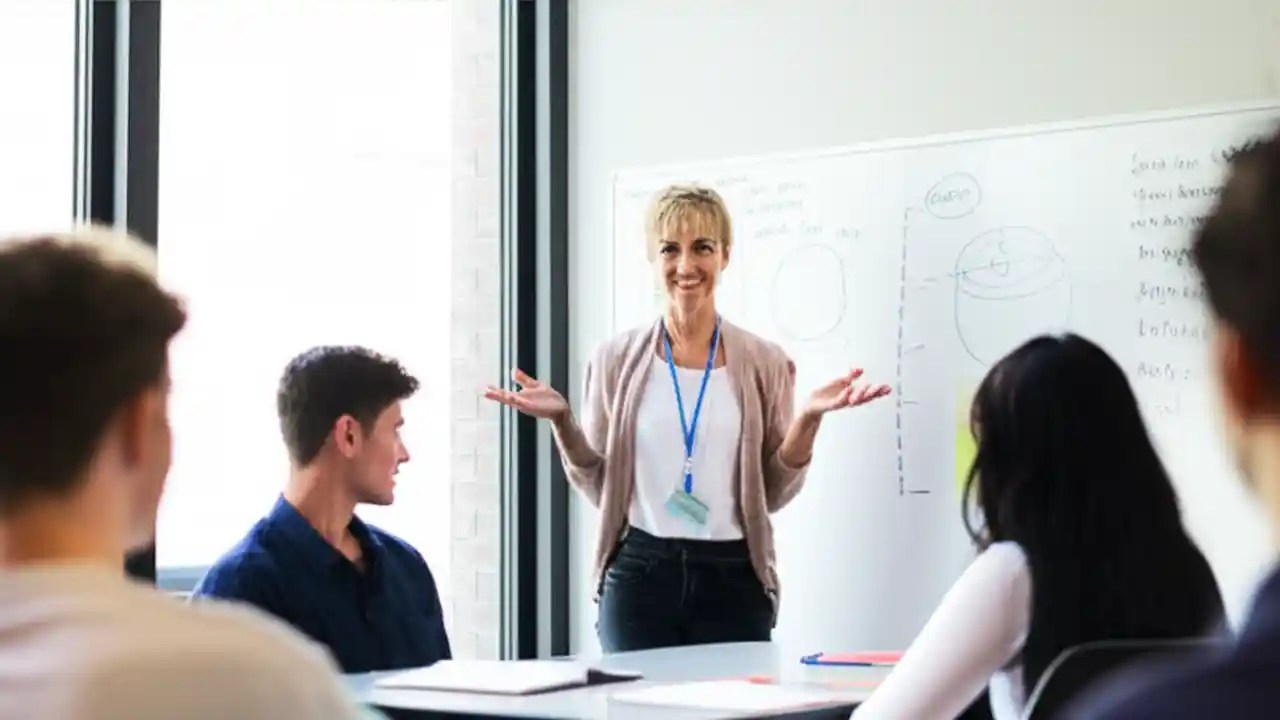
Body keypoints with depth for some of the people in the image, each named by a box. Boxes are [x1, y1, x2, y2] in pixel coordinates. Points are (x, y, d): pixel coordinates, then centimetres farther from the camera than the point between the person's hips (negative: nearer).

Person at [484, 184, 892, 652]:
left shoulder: (764, 363, 3)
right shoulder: (617, 360, 3)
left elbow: (773, 493, 4)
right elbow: (598, 487, 6)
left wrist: (808, 419, -10)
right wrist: (561, 421, -9)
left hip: (733, 579, 0)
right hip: (639, 574, 0)